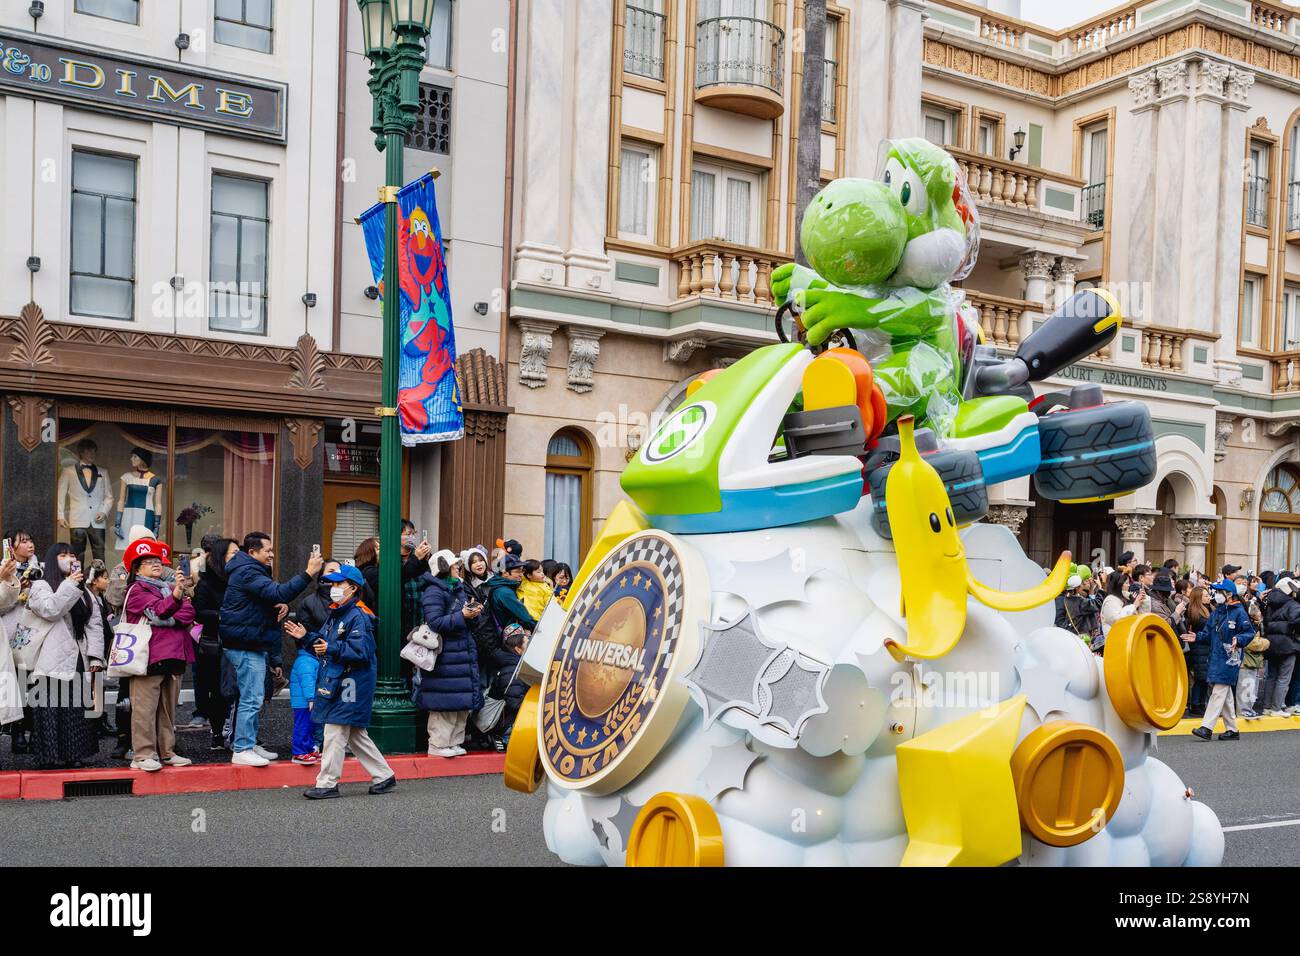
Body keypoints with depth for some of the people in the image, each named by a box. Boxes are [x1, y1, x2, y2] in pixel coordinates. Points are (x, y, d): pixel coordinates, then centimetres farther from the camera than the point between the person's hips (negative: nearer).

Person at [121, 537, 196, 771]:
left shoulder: (171, 587, 21)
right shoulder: (136, 590, 1)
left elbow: (189, 612, 6)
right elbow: (158, 611, -16)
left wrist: (171, 619, -12)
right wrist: (175, 596, -33)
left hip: (173, 655, 7)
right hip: (149, 655, -7)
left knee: (168, 708, 12)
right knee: (145, 708, -8)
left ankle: (166, 752, 19)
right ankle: (143, 755, -5)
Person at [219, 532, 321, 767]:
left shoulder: (254, 571, 18)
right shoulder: (246, 572, -16)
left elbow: (271, 598, 23)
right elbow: (279, 593, -28)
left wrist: (282, 605, 4)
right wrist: (308, 573, -29)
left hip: (256, 644, 11)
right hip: (246, 644, -11)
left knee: (255, 697, 16)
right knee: (252, 697, -8)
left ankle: (249, 743, 24)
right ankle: (242, 750, -4)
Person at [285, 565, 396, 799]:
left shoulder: (359, 616, -15)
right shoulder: (335, 614, 16)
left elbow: (362, 651, -23)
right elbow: (324, 642, 21)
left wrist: (331, 649, -23)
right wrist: (306, 637, 7)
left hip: (350, 684, -10)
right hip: (335, 681, 10)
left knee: (335, 731, -6)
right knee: (355, 735, 14)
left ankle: (327, 784, 3)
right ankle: (384, 776, 22)